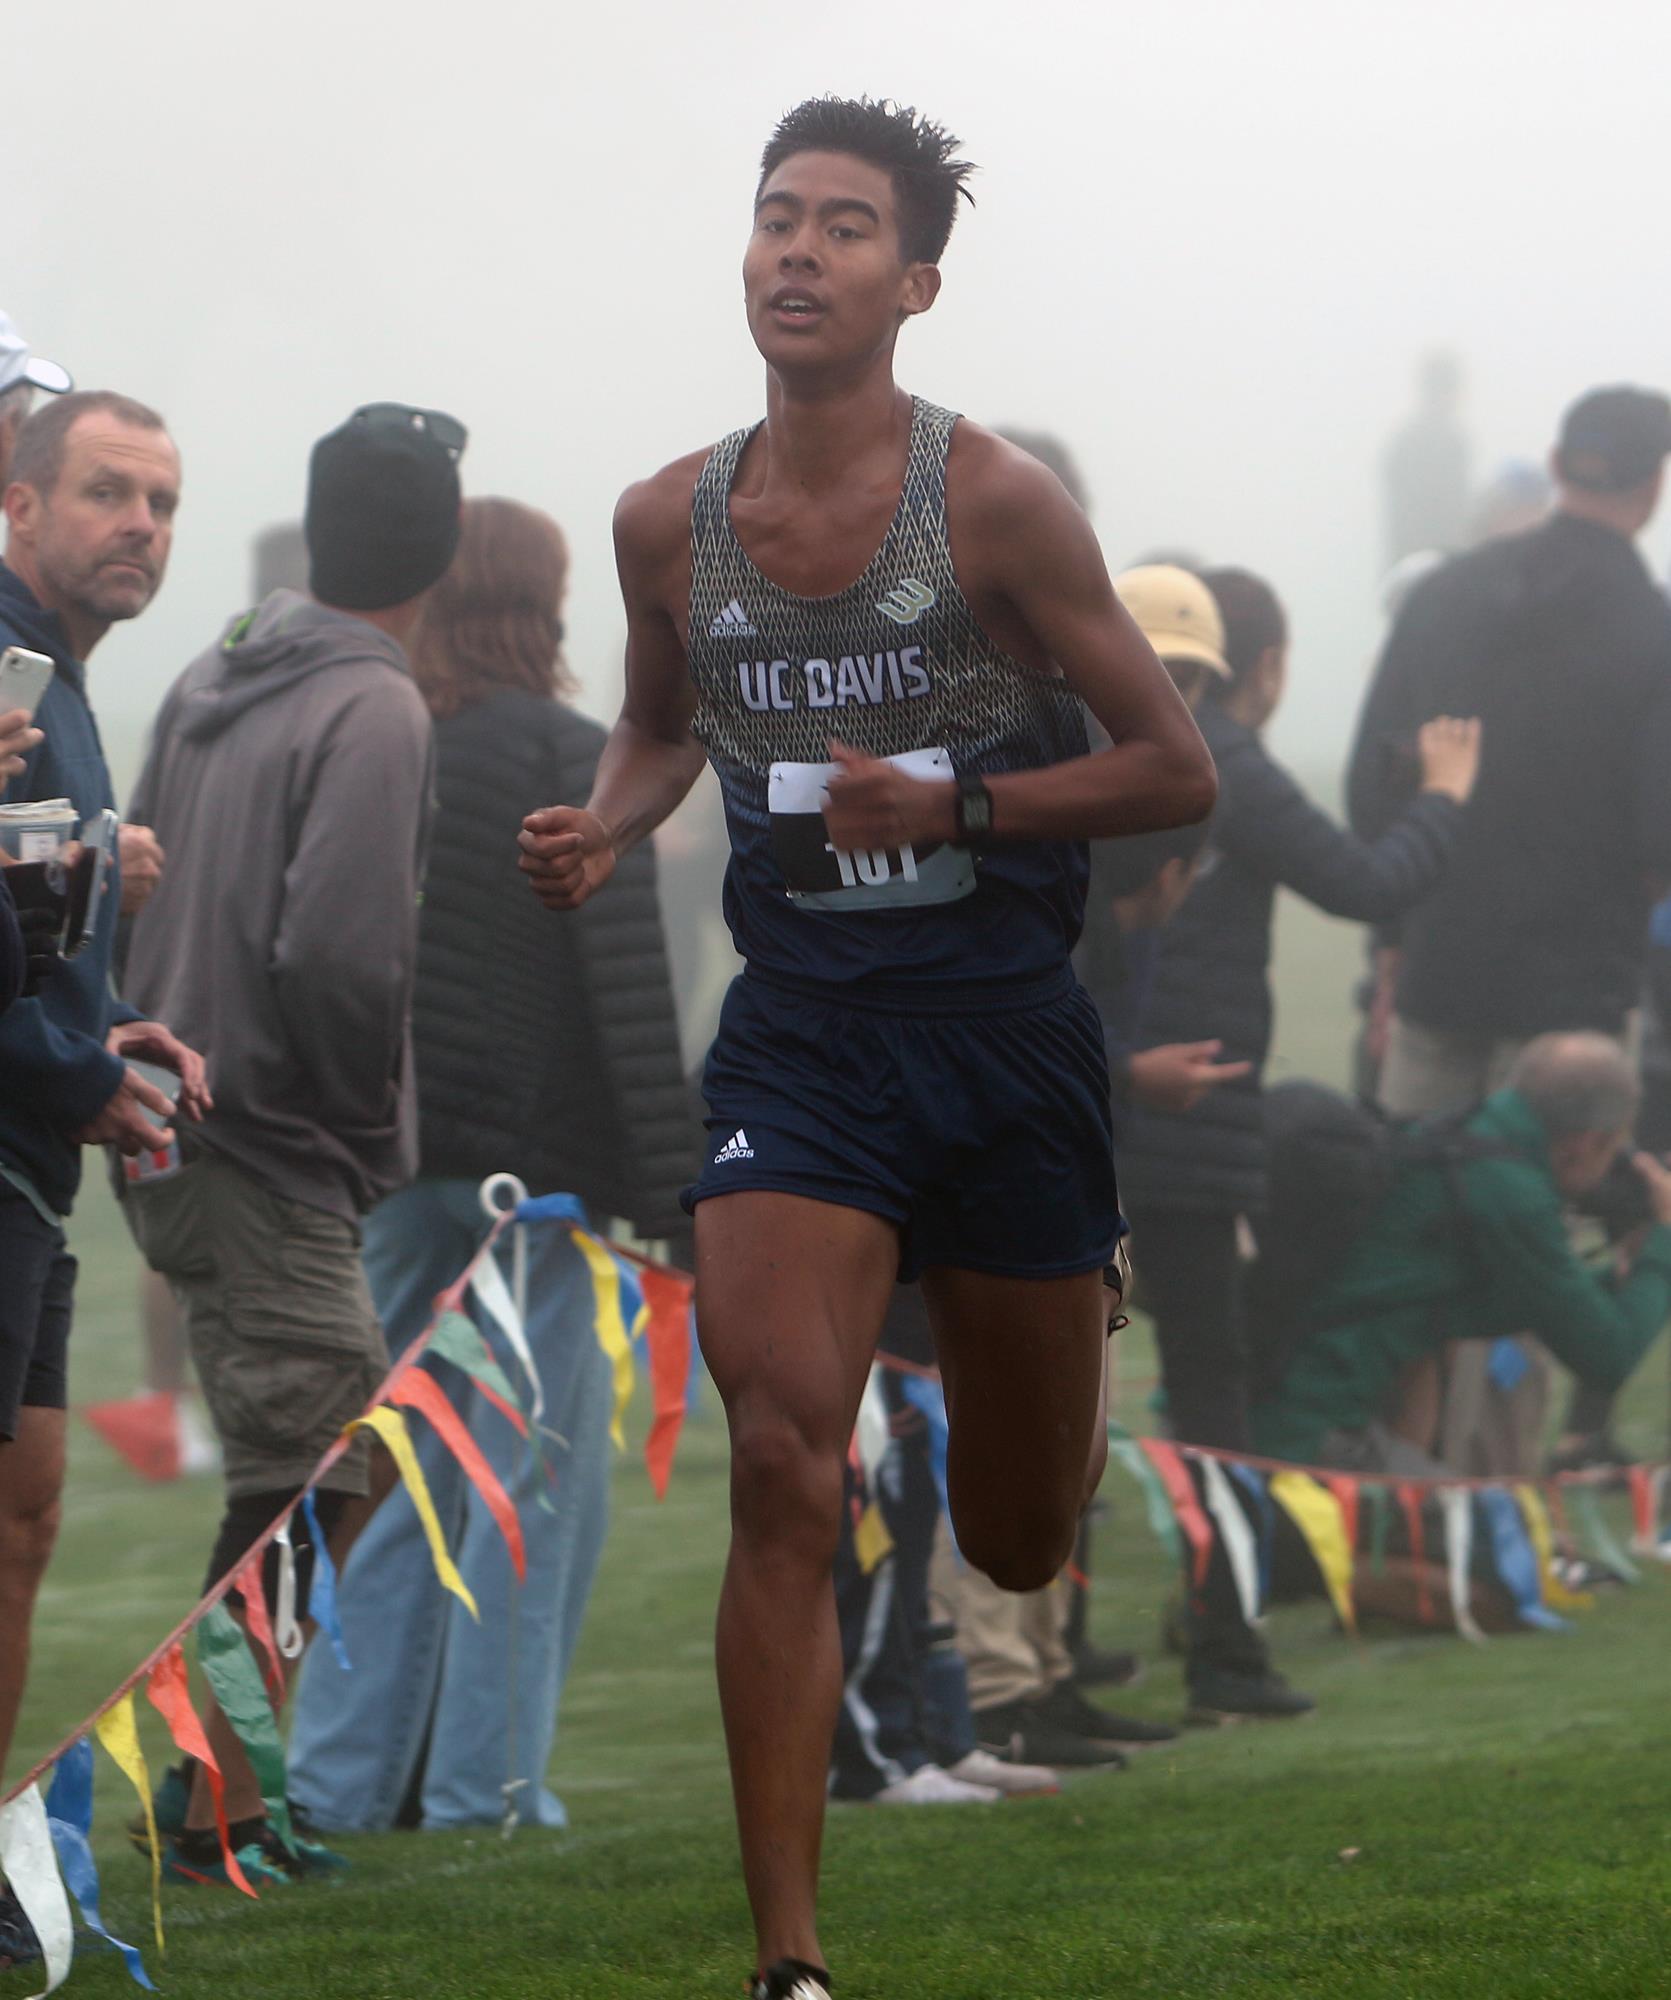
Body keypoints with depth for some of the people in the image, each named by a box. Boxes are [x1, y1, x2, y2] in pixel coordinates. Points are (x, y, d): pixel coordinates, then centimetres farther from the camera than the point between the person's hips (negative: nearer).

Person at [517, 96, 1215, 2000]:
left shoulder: (995, 501, -11)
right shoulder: (669, 519, 1)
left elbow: (1176, 771, -7)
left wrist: (951, 803, -21)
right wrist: (603, 828, -1)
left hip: (1003, 1026, -1)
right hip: (799, 1034, 1)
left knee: (1018, 1542, 14)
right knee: (782, 1460, -20)